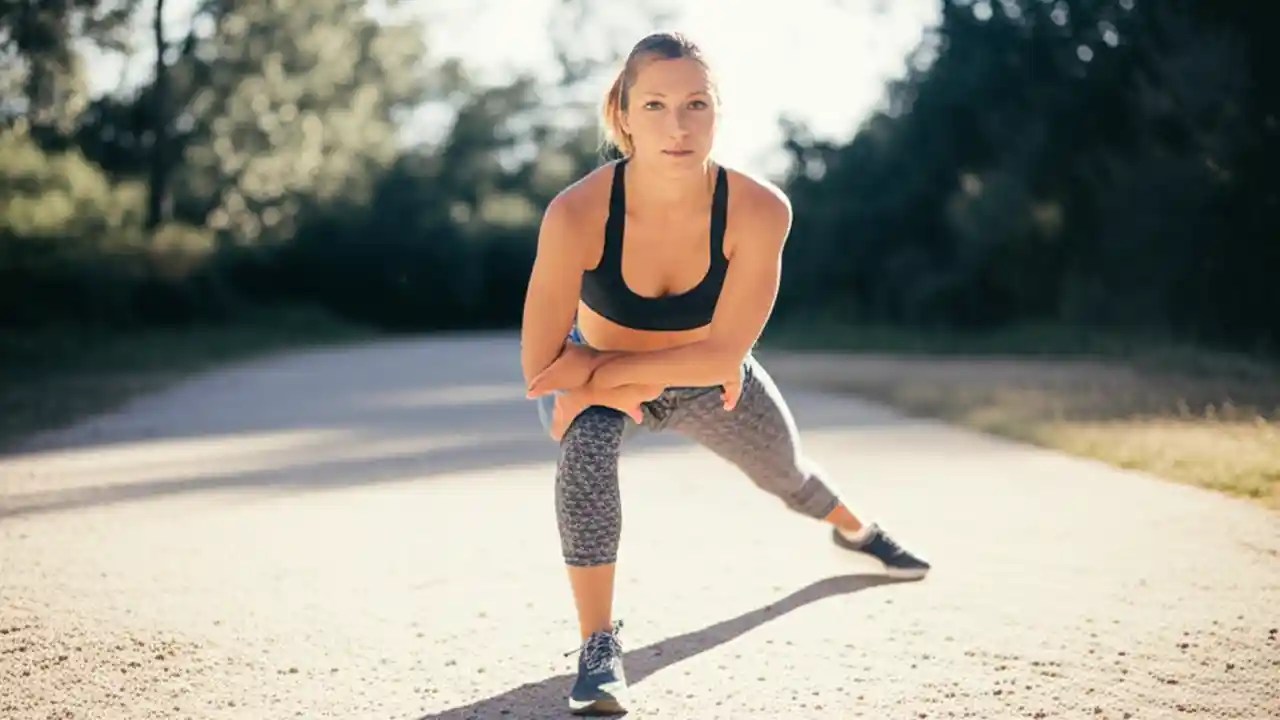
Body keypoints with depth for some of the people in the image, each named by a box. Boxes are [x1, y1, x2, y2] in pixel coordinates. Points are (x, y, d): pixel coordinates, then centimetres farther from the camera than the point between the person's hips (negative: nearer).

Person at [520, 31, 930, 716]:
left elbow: (724, 354, -32)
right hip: (597, 373, -2)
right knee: (586, 441, -35)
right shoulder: (576, 214, -38)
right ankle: (597, 646, -24)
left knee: (785, 469, 24)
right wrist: (651, 377, -27)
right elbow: (541, 364, -33)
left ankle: (854, 531, 61)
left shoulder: (759, 210, -34)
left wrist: (607, 371, -35)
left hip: (709, 380, 2)